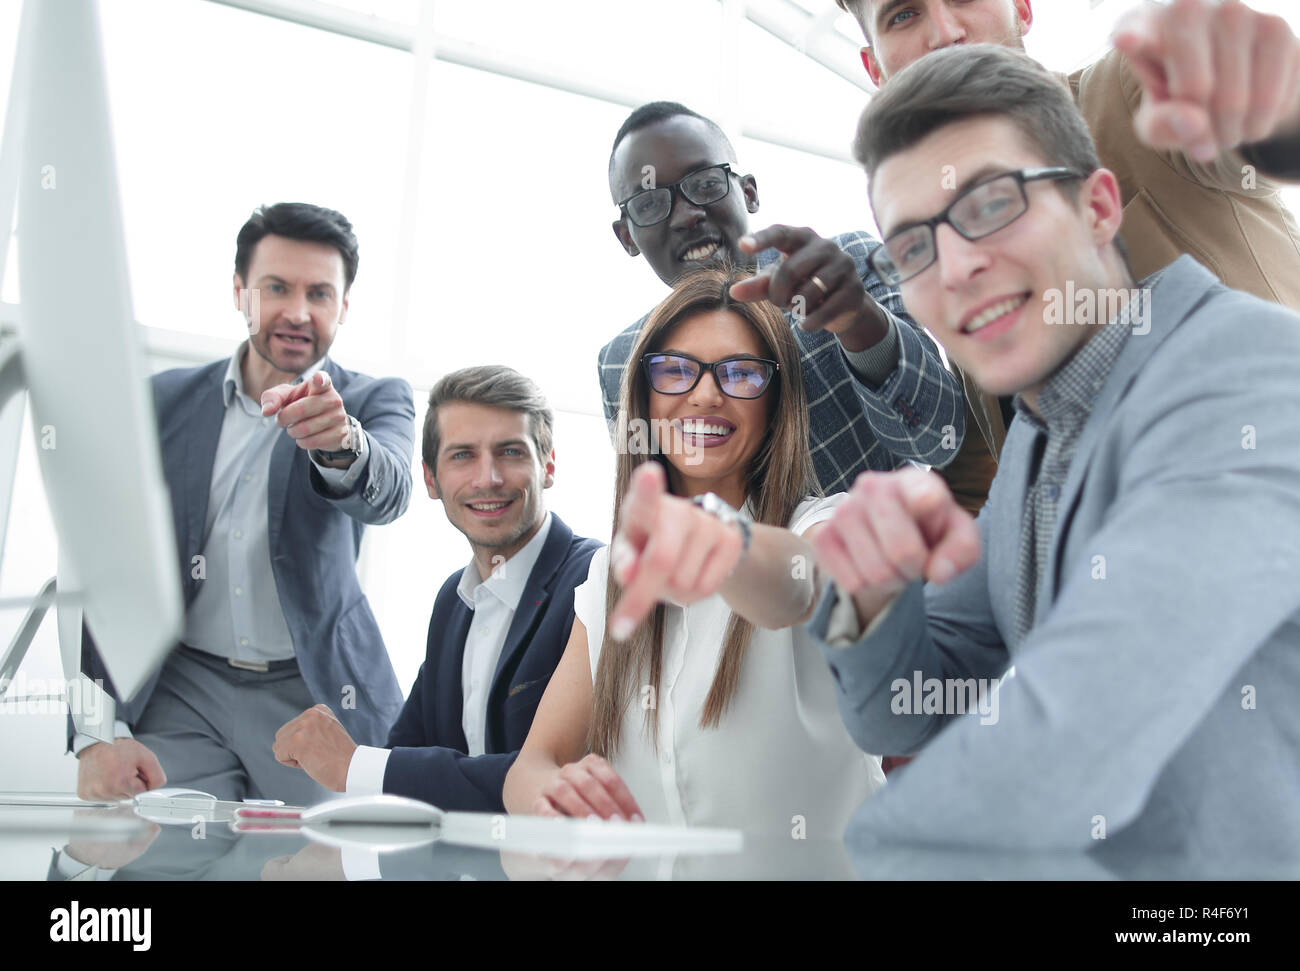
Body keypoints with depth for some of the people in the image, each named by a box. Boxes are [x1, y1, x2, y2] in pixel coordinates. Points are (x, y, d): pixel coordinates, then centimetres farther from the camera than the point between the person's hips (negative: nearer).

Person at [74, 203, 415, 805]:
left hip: (316, 695, -1)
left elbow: (387, 495, -18)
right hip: (181, 693, 1)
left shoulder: (374, 401, 5)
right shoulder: (165, 401, 8)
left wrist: (340, 442, -43)